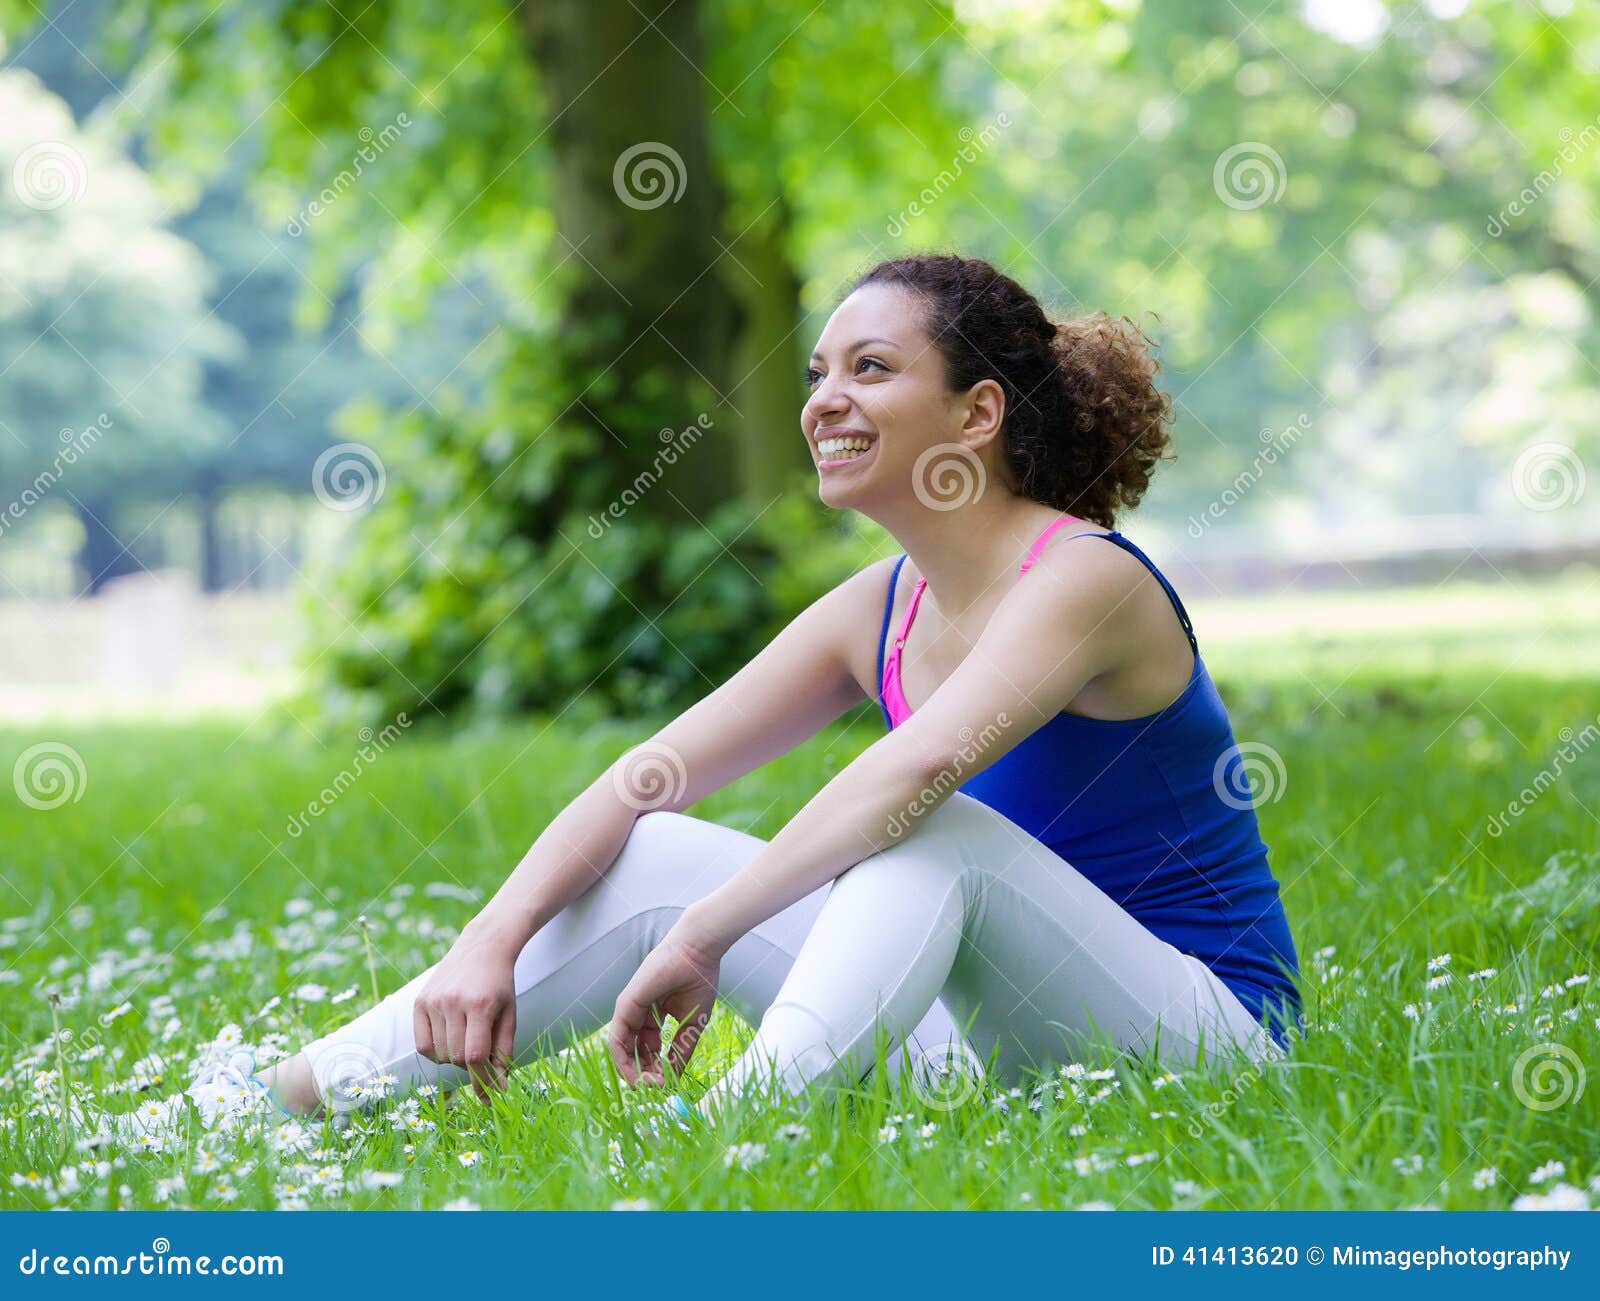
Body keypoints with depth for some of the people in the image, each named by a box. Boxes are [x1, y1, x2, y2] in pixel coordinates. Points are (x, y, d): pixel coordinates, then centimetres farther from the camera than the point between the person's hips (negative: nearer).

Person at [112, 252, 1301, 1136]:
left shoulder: (1086, 579, -16)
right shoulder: (878, 612, 6)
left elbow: (924, 765, -35)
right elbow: (645, 780, 1)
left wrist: (704, 934, -35)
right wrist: (490, 942, -13)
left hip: (1208, 1039, -6)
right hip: (1014, 1047, 7)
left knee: (935, 828, -32)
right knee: (654, 859, -6)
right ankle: (282, 1101, -7)